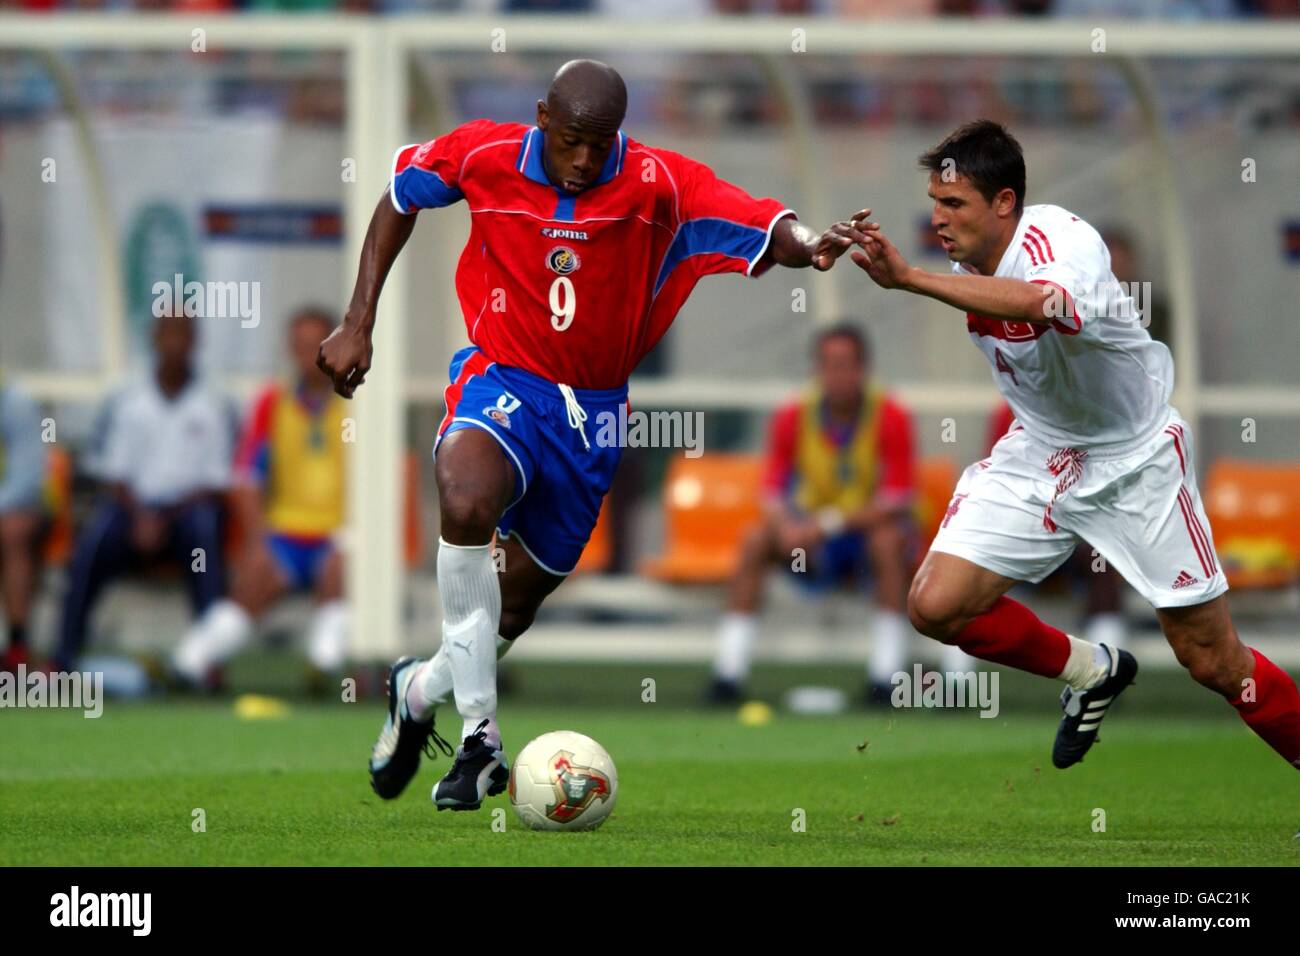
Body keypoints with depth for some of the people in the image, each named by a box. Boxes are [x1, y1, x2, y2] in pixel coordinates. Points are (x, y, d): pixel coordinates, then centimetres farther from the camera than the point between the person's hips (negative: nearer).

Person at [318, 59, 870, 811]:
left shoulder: (658, 185, -14)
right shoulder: (483, 157, -10)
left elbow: (764, 228, -26)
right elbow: (401, 197, 9)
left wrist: (811, 244, -50)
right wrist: (359, 324, 5)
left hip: (592, 413, 2)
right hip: (502, 381, -2)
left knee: (518, 603, 10)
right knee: (466, 505, -35)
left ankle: (420, 691, 44)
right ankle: (480, 738, -26)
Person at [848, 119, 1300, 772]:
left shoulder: (1064, 241, -31)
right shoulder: (969, 257, -7)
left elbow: (1039, 302, -57)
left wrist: (908, 277, -61)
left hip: (1136, 457, -6)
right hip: (1038, 451, 6)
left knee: (1213, 663, -3)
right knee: (935, 607, -9)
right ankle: (1091, 673, 14)